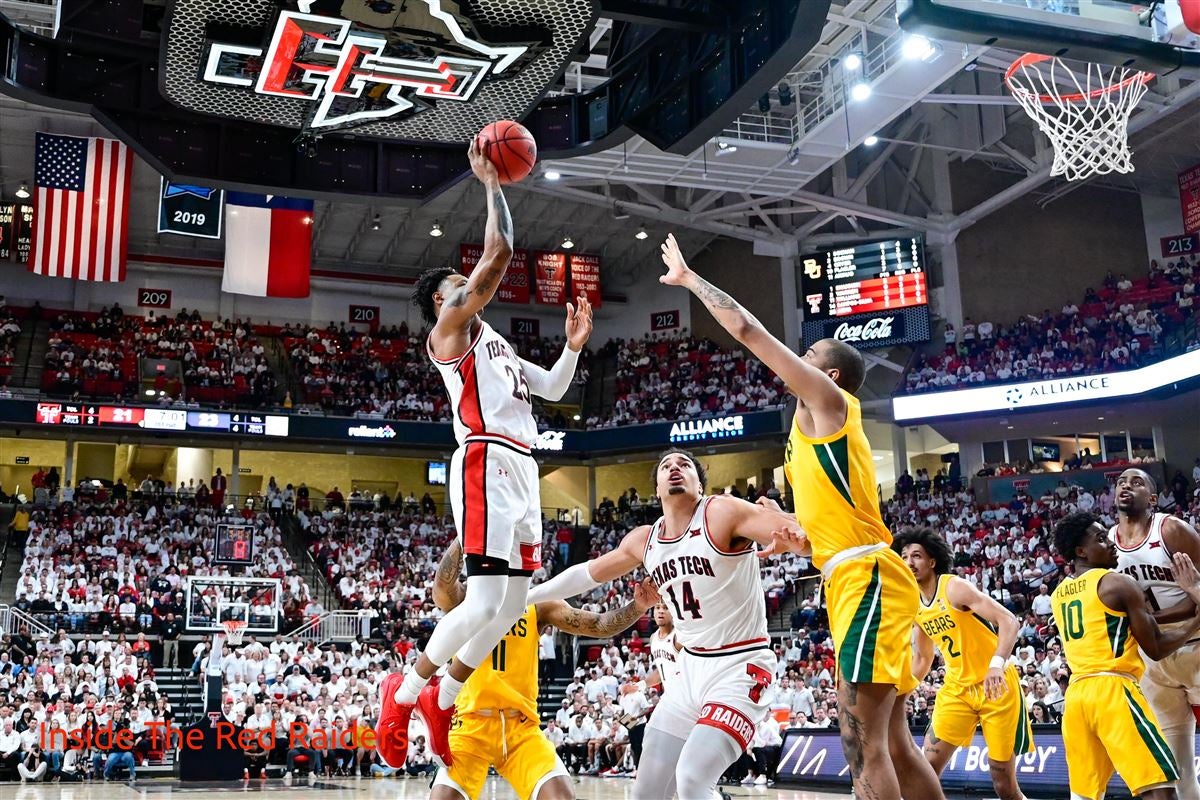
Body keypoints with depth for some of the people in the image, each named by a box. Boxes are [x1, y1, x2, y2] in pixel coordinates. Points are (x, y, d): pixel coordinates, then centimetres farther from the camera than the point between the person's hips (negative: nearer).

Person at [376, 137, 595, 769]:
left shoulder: (494, 344, 29)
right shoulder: (450, 325, 3)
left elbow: (552, 389, 32)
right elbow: (498, 254, -7)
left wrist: (574, 344, 19)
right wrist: (491, 182, 1)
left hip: (521, 469, 9)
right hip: (487, 464, -9)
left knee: (513, 603, 8)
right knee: (486, 602, -15)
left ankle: (442, 699, 23)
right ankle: (405, 689, 5)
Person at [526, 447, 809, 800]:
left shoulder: (722, 513, -14)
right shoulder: (643, 540, 6)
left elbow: (804, 538, -26)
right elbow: (589, 573, 22)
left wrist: (793, 537, -50)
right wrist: (524, 597, 27)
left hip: (741, 666, -7)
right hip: (691, 668, 7)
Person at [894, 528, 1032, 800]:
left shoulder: (955, 588, -15)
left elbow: (1009, 621, -23)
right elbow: (922, 658, 20)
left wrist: (997, 663, -39)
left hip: (997, 686, -6)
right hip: (956, 689, 6)